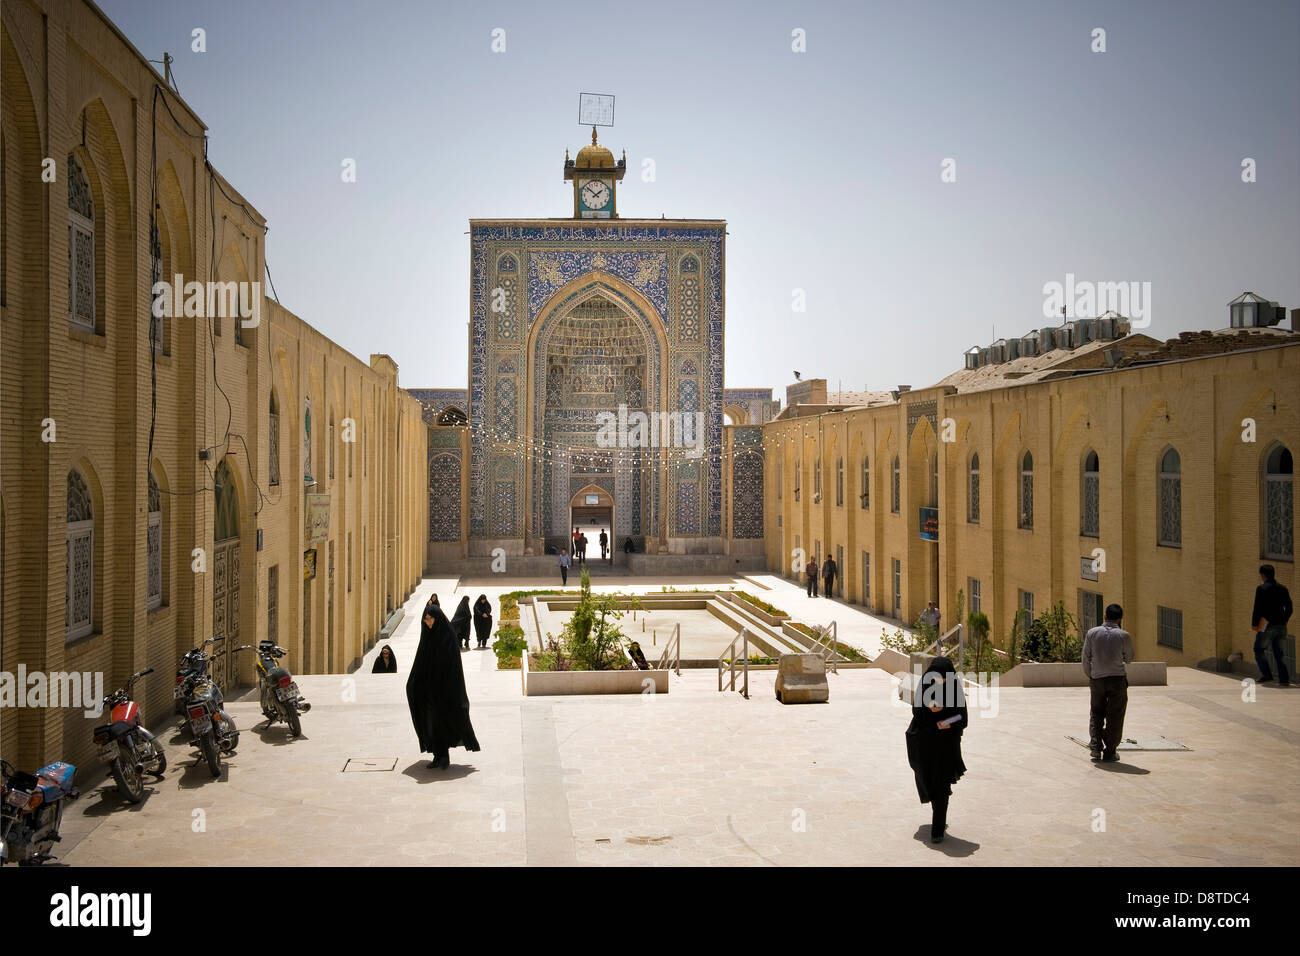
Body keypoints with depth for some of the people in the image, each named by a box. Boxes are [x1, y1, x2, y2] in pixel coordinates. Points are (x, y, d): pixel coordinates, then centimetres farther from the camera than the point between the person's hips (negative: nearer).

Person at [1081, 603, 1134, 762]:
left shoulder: (1092, 633, -3)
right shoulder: (1124, 635, -8)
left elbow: (1085, 657, 1)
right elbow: (1129, 658, 4)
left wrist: (1089, 676, 13)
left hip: (1097, 679, 2)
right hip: (1117, 679, -2)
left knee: (1096, 713, 16)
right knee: (1115, 716, 7)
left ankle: (1095, 747, 7)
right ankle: (1109, 752, 10)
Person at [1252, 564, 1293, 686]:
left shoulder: (1262, 589, -10)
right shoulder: (1283, 588, 8)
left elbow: (1257, 608, -13)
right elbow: (1289, 608, 10)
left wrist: (1254, 624, -5)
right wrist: (1283, 621, 19)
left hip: (1267, 626, -6)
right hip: (1281, 626, 6)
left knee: (1259, 649, 7)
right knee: (1279, 652, 11)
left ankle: (1266, 675, -4)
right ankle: (1284, 679, 7)